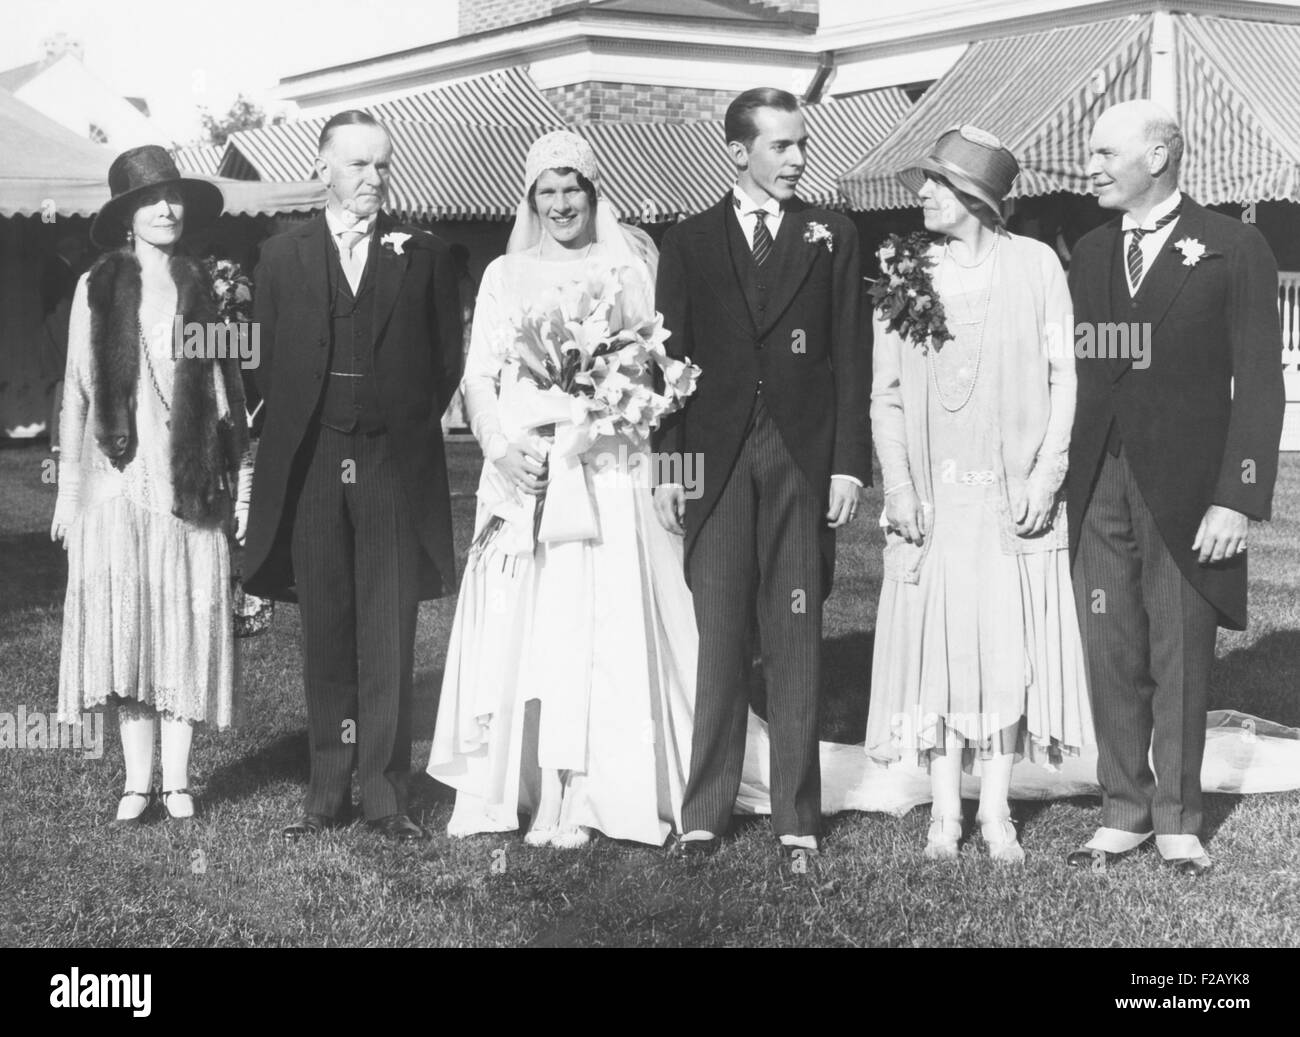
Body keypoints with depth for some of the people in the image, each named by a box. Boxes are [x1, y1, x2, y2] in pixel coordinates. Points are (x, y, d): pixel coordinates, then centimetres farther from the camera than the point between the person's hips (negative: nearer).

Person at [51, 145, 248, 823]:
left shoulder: (203, 290, 6)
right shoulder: (97, 289, 4)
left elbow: (228, 389, 6)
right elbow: (77, 389, 6)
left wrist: (243, 478, 1)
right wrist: (68, 485, 4)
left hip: (189, 482, 0)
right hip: (117, 481, 0)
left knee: (185, 626, 2)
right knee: (123, 628, 0)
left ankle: (176, 779, 10)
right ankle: (136, 781, 8)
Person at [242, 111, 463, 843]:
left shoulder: (424, 256, 6)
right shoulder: (283, 257, 8)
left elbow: (448, 361, 8)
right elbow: (270, 364, 9)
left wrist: (411, 428, 3)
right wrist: (295, 438, 3)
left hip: (396, 462, -1)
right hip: (311, 468, 1)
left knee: (389, 637, -1)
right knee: (326, 635, 7)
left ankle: (386, 795, 4)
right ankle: (329, 790, 14)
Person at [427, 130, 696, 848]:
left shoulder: (626, 270, 9)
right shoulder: (505, 275, 13)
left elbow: (650, 371, 6)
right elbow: (478, 377, 7)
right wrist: (501, 446, -11)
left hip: (605, 472, -1)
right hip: (521, 470, 2)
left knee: (599, 627, -6)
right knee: (520, 627, -1)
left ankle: (585, 797, -3)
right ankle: (524, 786, 5)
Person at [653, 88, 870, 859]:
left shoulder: (831, 238, 9)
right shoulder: (689, 243, 9)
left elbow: (850, 357, 5)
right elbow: (670, 358, 7)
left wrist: (850, 462, -3)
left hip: (802, 457, 0)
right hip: (717, 461, 0)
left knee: (797, 642, 2)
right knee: (718, 639, 1)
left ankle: (797, 816, 8)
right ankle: (705, 814, 8)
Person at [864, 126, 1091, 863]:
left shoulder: (1035, 266, 1)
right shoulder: (903, 271, 6)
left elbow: (1063, 379, 0)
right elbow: (886, 392, 5)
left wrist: (1045, 477, -8)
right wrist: (898, 486, -5)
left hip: (1012, 496, -1)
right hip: (931, 498, 1)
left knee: (1010, 649, 2)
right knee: (936, 646, 1)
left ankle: (998, 812, 10)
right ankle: (945, 813, 10)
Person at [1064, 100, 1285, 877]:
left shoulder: (1235, 250, -2)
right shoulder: (1090, 254, 12)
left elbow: (1259, 382, -6)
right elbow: (1075, 375, 10)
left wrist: (1240, 498, -13)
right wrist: (1057, 482, 2)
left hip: (1185, 489, -4)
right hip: (1098, 486, 4)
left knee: (1181, 659, 4)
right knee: (1111, 656, 6)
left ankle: (1178, 821, 15)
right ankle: (1124, 813, 17)